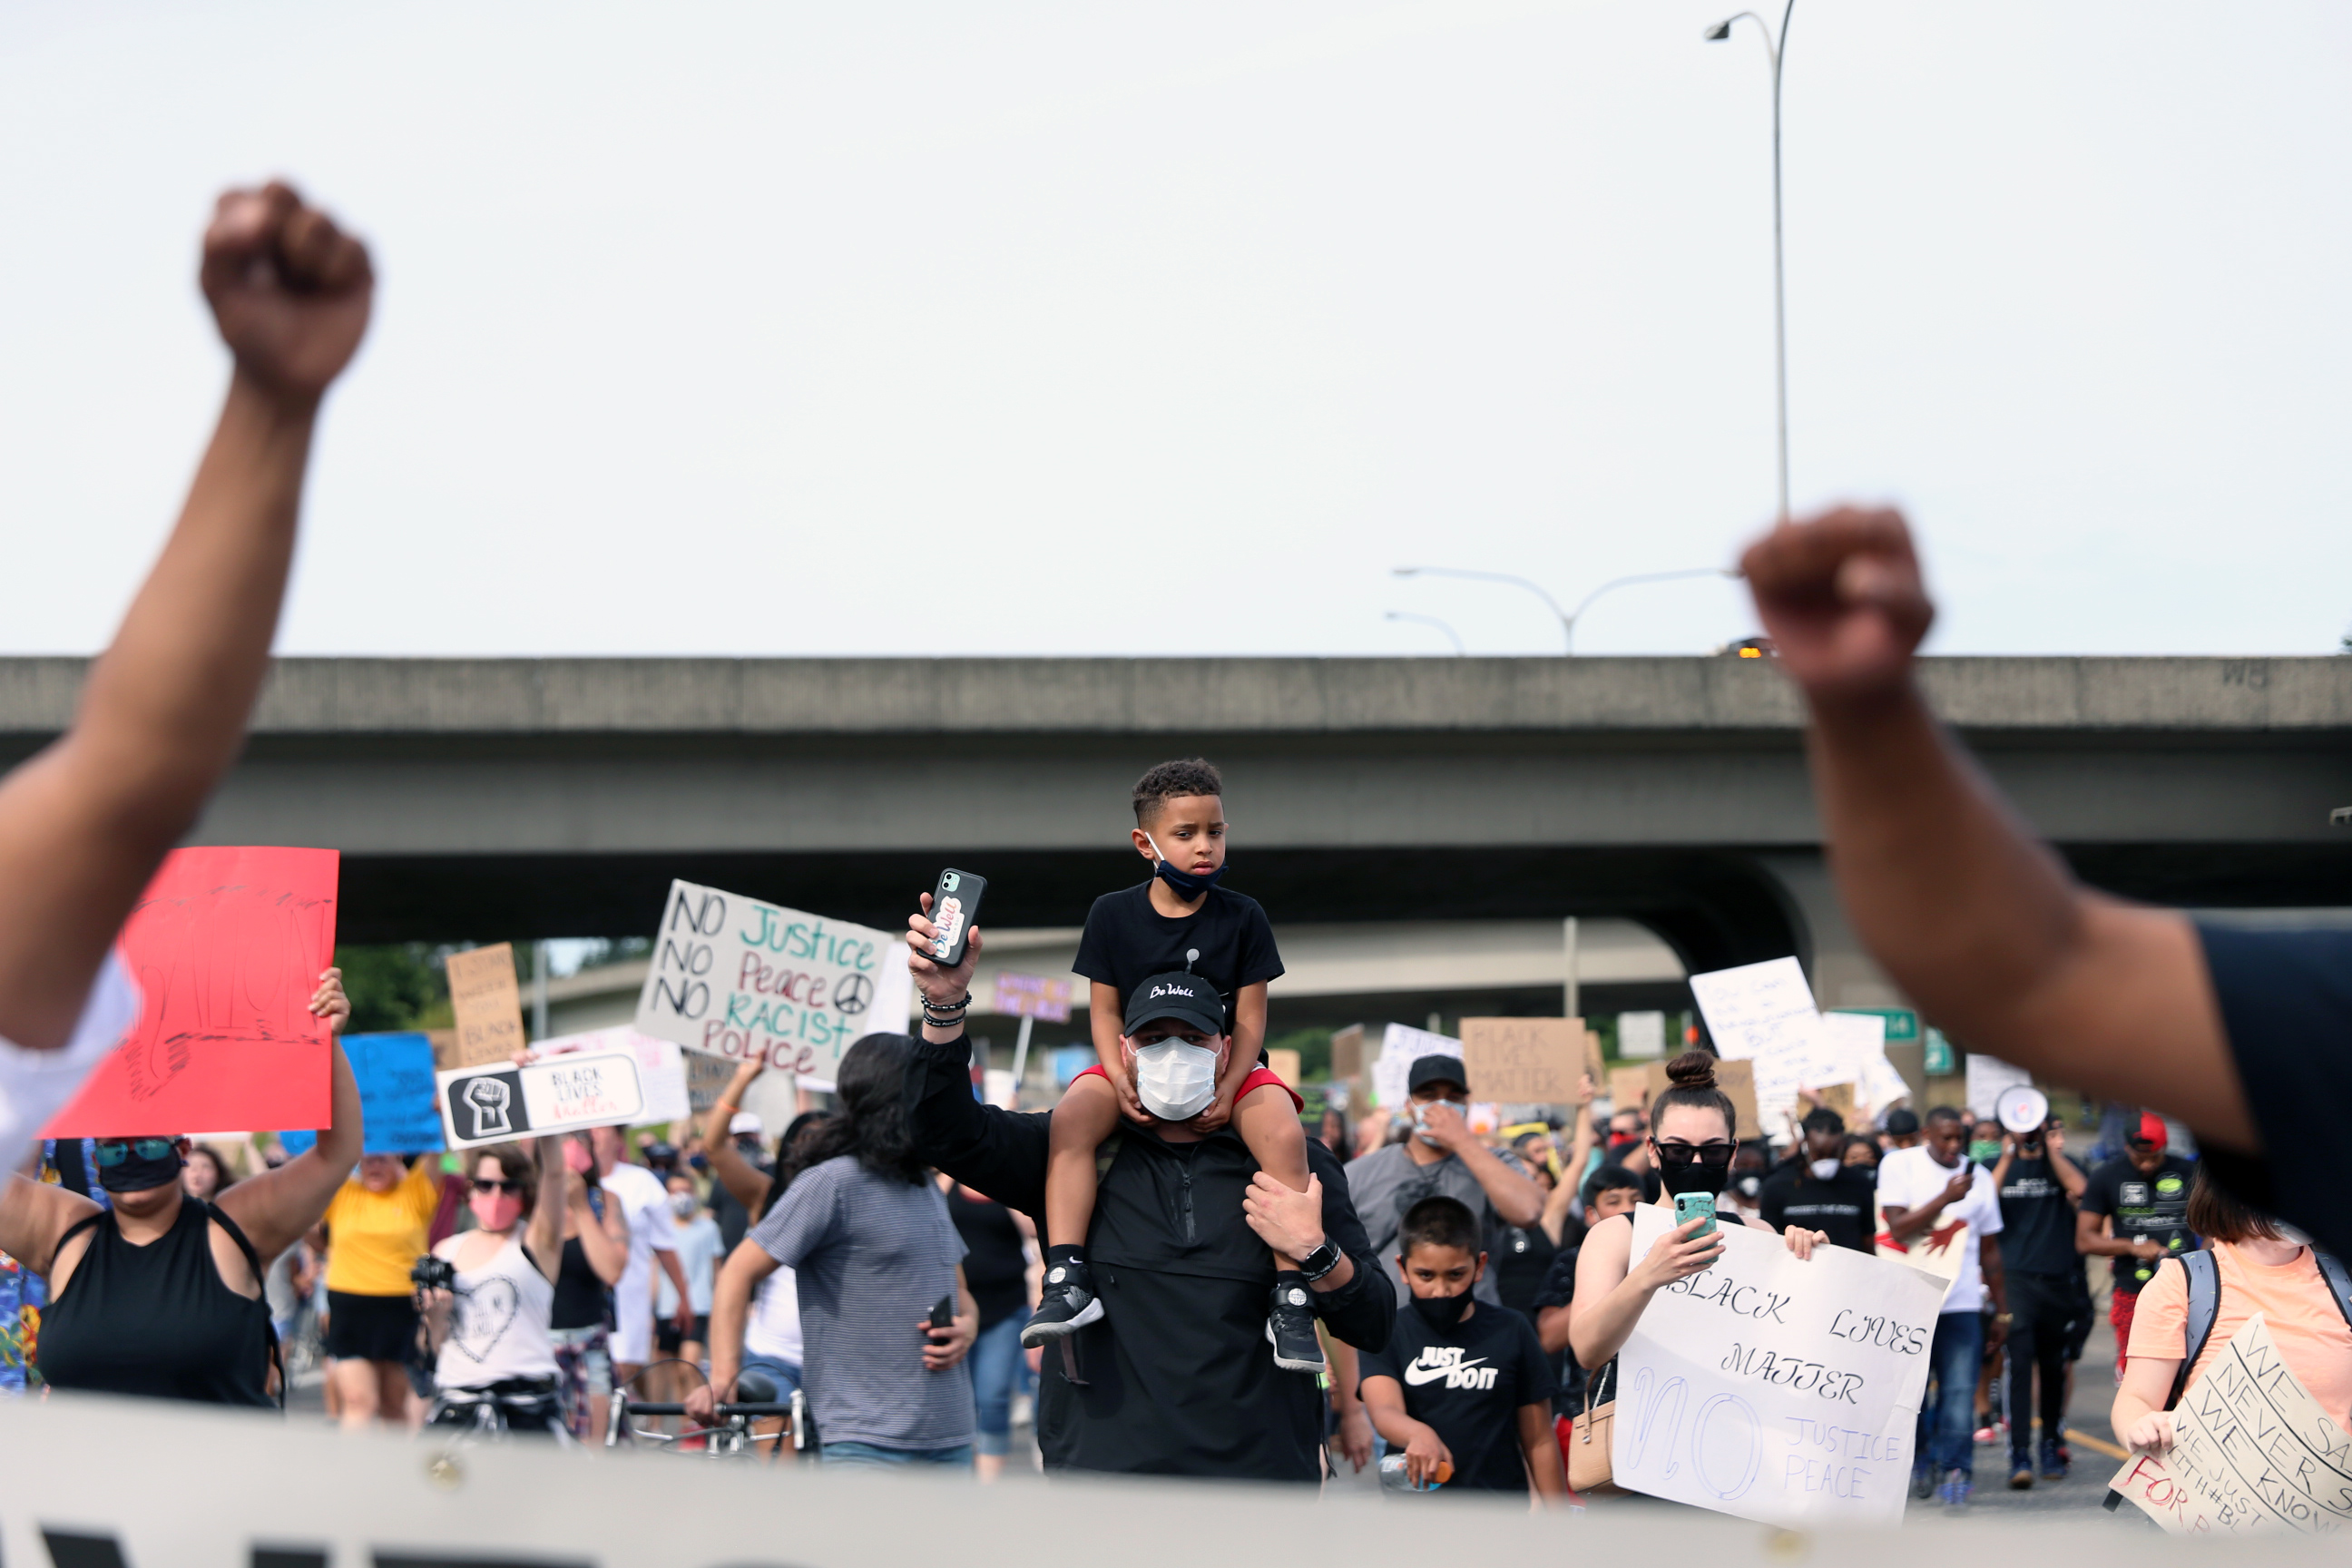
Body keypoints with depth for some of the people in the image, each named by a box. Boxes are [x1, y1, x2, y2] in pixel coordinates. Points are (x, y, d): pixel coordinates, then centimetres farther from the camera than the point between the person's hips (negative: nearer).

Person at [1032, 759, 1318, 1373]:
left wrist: (1227, 1090, -18)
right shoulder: (1112, 914, 1)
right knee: (1073, 1115, -33)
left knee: (1284, 1133, -32)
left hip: (1225, 1066, 0)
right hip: (1136, 1064, 0)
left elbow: (1249, 1018, -1)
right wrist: (1122, 1081, -17)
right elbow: (1104, 1010, 1)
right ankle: (1067, 1278, -39)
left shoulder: (1242, 916, 0)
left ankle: (1290, 1297, -28)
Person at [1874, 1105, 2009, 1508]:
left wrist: (2001, 1311, 16)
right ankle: (1922, 1457, 26)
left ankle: (1955, 1471, -1)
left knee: (1960, 1392, -7)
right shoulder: (1898, 1165, 1)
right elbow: (1898, 1229, -11)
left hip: (1962, 1304, 2)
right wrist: (1946, 1198, -19)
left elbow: (1990, 1251, 16)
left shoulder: (1978, 1176, 10)